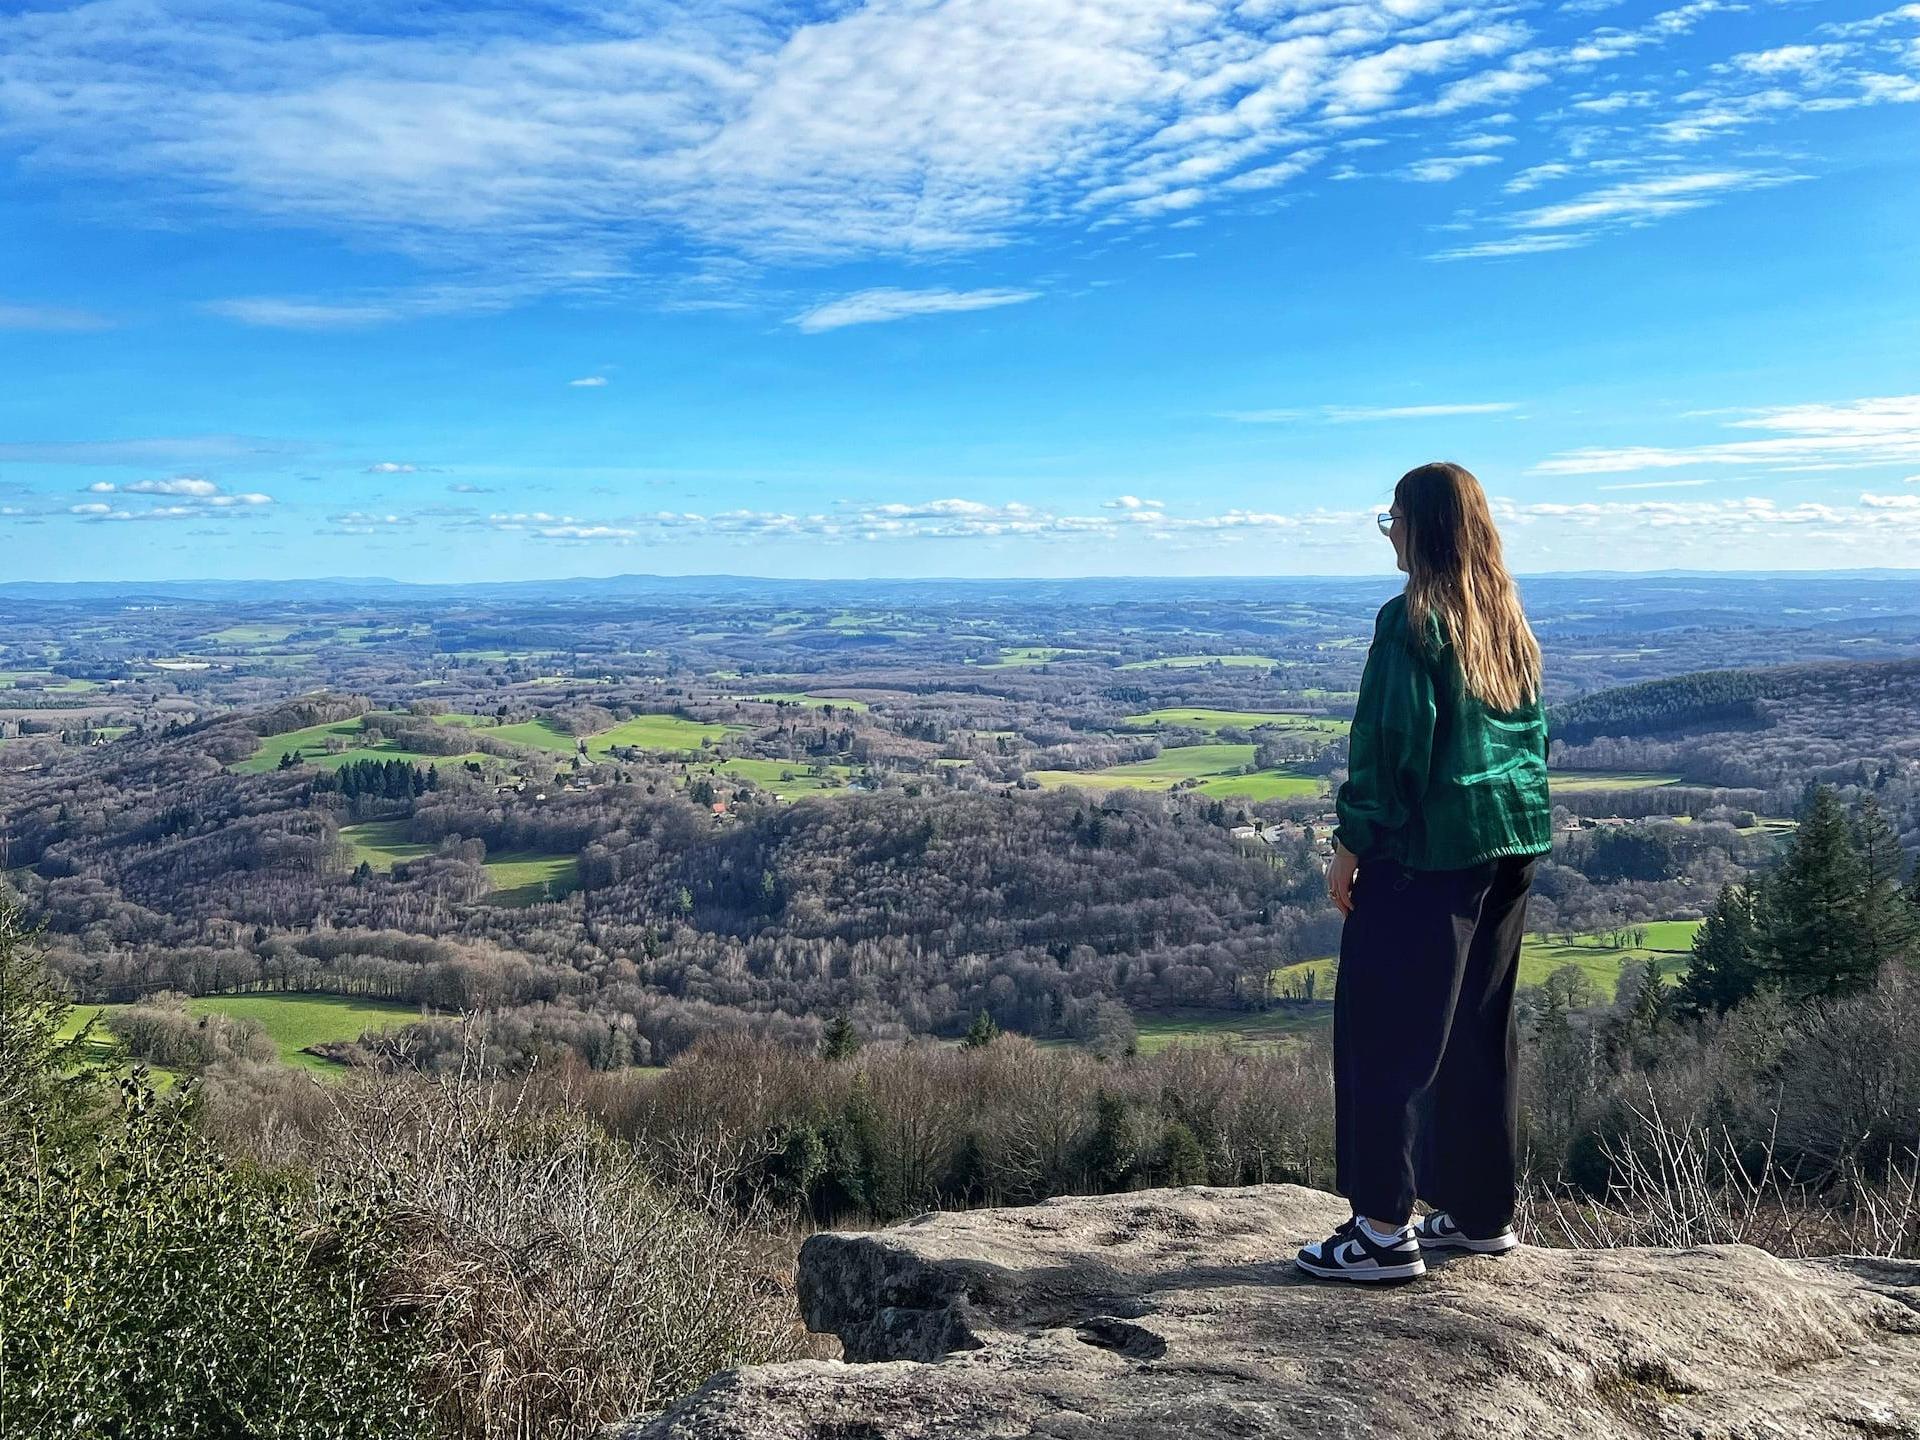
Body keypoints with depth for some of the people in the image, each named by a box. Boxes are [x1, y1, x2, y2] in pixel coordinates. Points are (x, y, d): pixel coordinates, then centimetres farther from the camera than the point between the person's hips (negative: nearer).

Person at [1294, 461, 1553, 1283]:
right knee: (1479, 1033, 16)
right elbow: (1532, 731, 16)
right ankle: (1483, 1214, 25)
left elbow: (1388, 743, -16)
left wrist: (1350, 844, -9)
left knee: (1383, 1032, -1)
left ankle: (1385, 1231, 2)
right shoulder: (1509, 617, 11)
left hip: (1427, 850, -8)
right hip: (1511, 846, 8)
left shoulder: (1412, 620, -13)